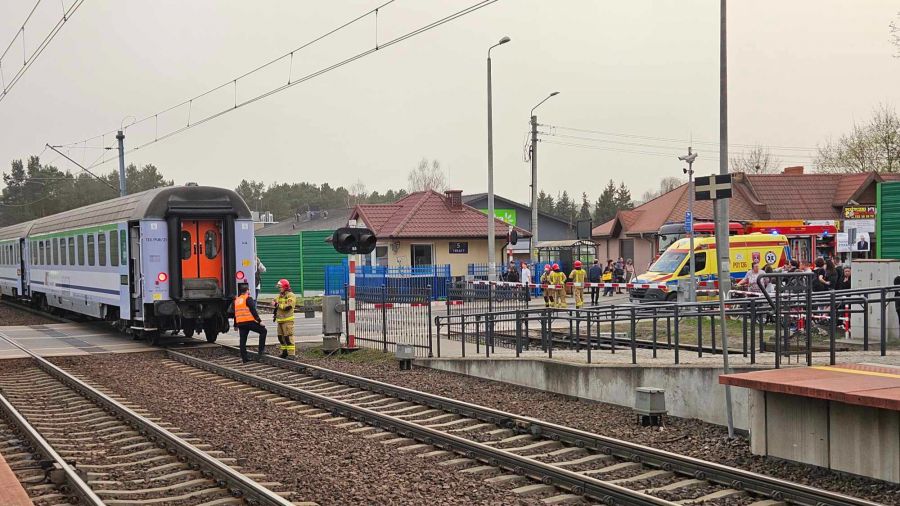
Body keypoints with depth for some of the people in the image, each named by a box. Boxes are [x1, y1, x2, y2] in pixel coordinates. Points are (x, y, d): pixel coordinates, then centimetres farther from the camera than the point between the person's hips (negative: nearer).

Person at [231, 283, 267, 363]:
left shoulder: (236, 300, 18)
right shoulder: (248, 299, -4)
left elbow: (234, 313, 22)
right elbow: (253, 311, -11)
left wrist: (235, 325, 28)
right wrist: (259, 321, -9)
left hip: (240, 323, 6)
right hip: (249, 322, -6)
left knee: (243, 340, 9)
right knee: (263, 331, 6)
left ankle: (244, 358, 9)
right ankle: (261, 351, -2)